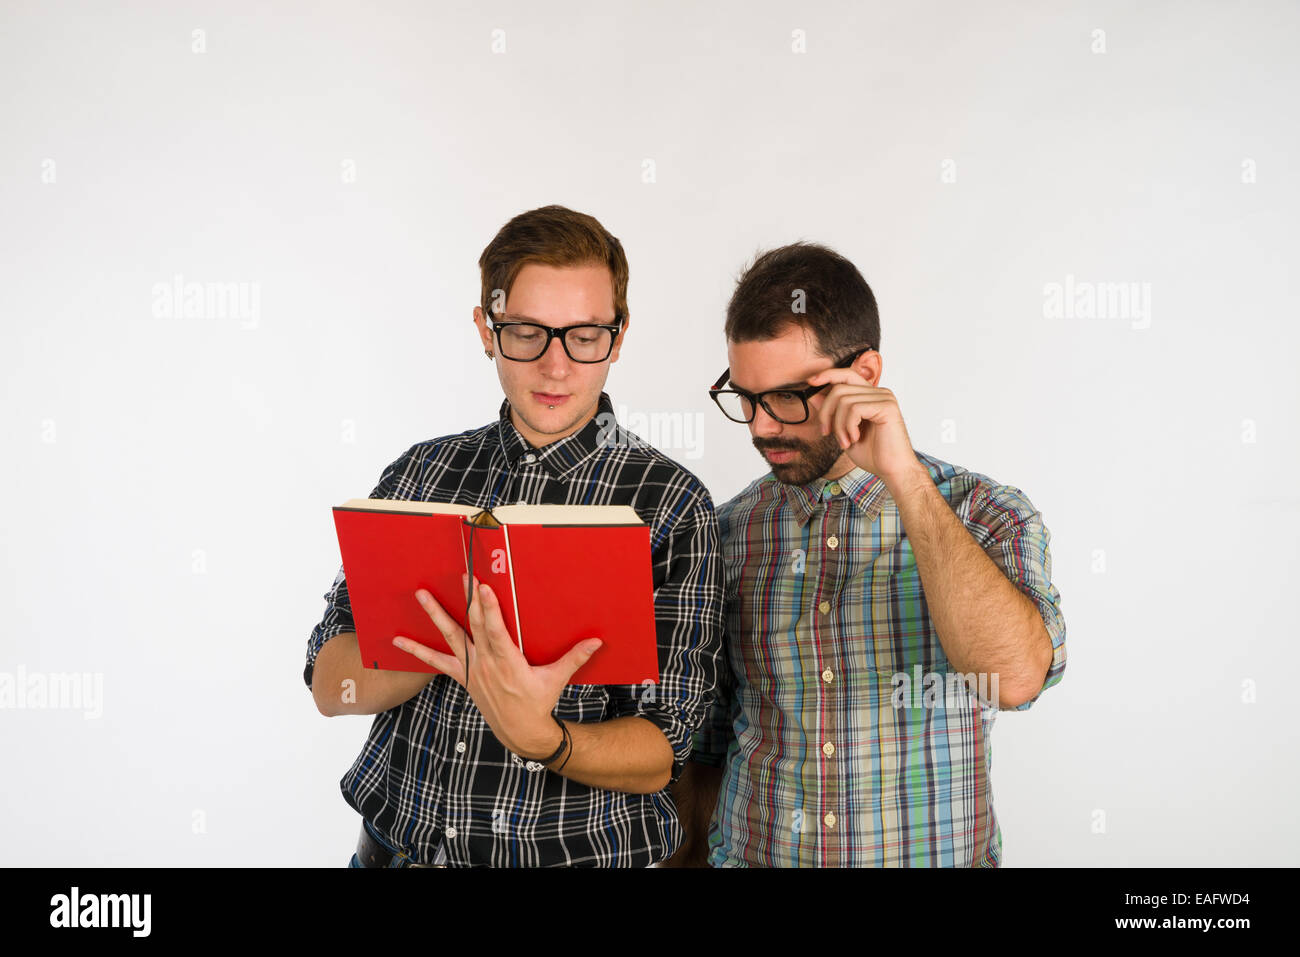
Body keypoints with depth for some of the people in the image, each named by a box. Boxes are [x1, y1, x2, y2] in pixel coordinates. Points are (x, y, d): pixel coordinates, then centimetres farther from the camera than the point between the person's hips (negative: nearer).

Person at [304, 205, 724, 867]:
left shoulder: (670, 504, -10)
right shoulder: (422, 472, 0)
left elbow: (657, 758, -12)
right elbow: (330, 685, -5)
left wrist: (539, 738, -30)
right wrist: (456, 635, -22)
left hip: (574, 852, -2)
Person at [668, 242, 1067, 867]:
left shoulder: (986, 514, -5)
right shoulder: (725, 534, 2)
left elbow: (1016, 675, -24)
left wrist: (905, 476, -23)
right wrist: (688, 858, 4)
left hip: (935, 855, -1)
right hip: (748, 854, 2)